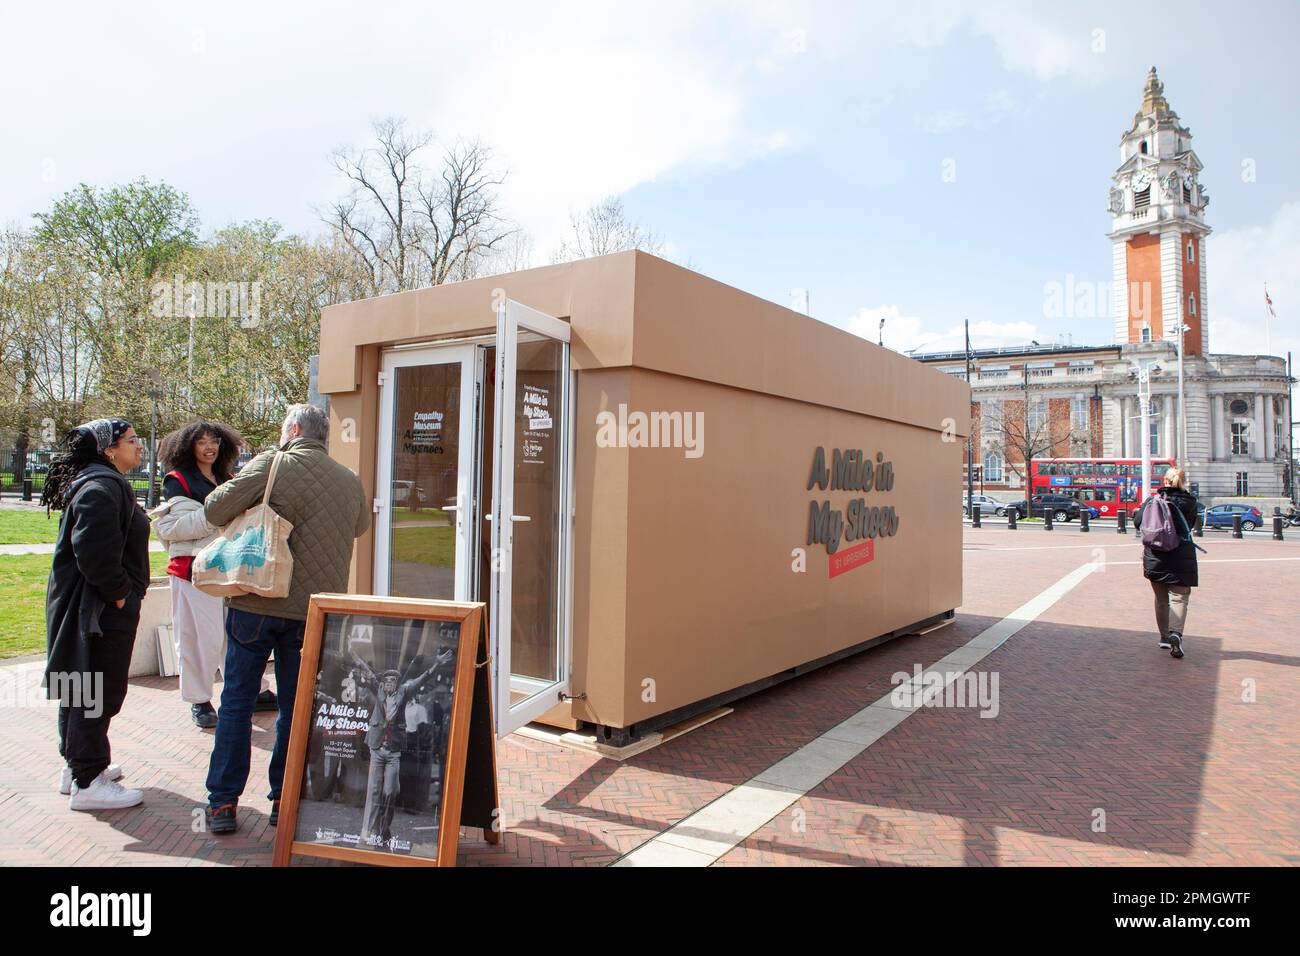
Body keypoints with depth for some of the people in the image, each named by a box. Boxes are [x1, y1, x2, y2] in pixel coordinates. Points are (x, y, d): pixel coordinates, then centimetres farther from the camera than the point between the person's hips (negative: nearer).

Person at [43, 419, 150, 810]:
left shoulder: (108, 483, 15)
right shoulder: (102, 487, -21)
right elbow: (93, 549, -30)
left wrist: (120, 590, 18)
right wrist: (117, 592, -19)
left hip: (90, 604, 11)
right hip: (102, 610, -11)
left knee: (82, 688, 20)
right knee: (99, 692, -2)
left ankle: (77, 766, 33)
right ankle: (87, 783, 7)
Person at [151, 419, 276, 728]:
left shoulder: (228, 480, 19)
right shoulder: (178, 481, 0)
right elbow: (170, 527, -11)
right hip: (194, 569, -5)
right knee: (200, 636, -3)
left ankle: (257, 692, 17)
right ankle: (200, 701, 11)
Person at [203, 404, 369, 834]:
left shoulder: (270, 465, -6)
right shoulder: (350, 481, 6)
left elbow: (215, 509, -11)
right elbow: (360, 525, 24)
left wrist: (246, 520, 9)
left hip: (256, 604, -3)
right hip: (314, 609, 3)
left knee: (236, 701, 10)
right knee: (297, 705, 12)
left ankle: (223, 802, 15)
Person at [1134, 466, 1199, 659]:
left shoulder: (1152, 500, 0)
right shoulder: (1190, 502, -1)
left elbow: (1138, 522, -1)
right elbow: (1189, 525, 9)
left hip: (1155, 556, 2)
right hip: (1181, 557, -2)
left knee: (1161, 599, 15)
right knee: (1179, 598, -2)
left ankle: (1165, 637, 21)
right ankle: (1176, 633, -23)